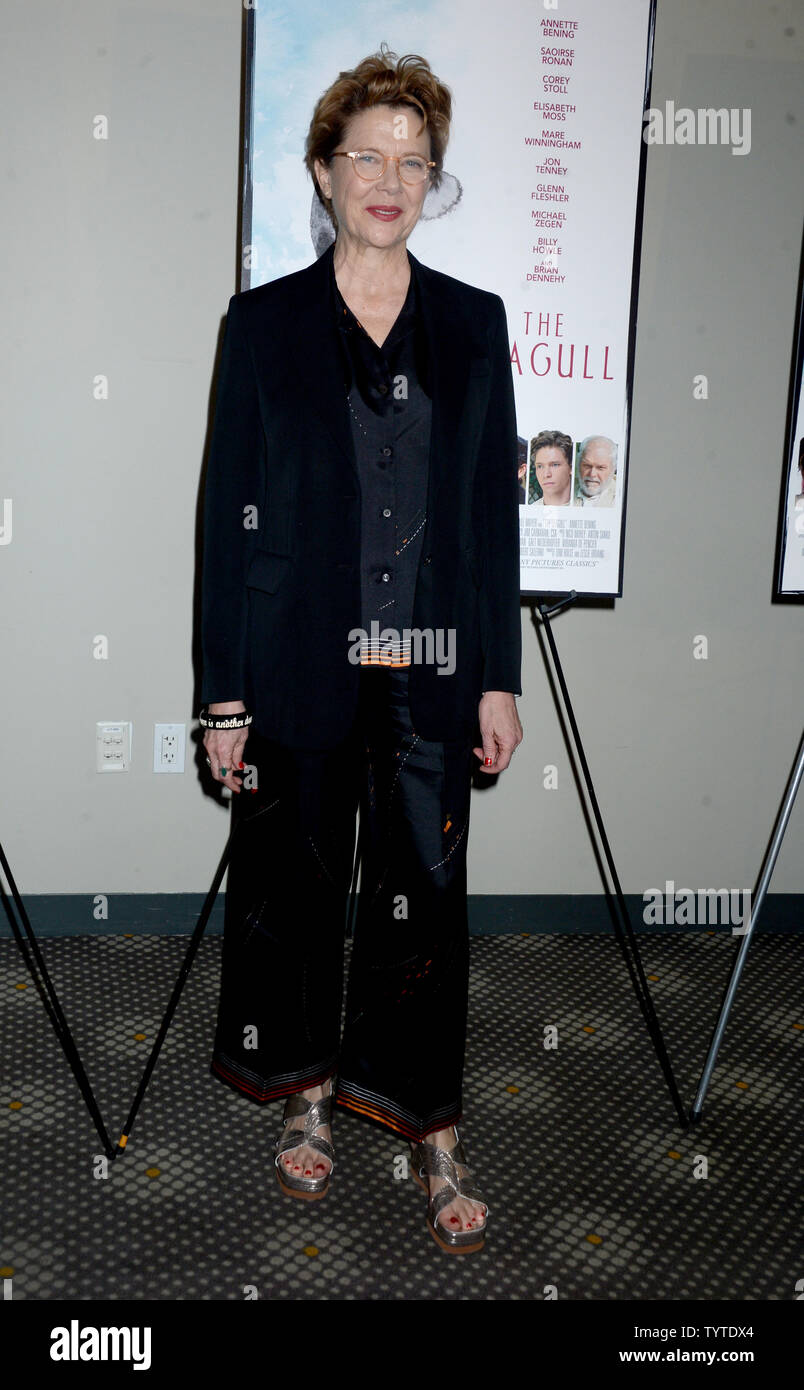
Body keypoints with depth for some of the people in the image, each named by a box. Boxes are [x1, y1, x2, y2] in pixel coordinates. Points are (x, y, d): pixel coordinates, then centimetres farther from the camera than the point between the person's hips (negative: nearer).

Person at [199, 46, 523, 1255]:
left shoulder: (473, 323, 6)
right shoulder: (264, 322, 1)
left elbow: (494, 508, 6)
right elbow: (228, 511, -1)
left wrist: (499, 677, 2)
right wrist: (225, 692, -4)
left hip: (431, 674, 1)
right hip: (301, 668, -1)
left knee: (426, 900, 5)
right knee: (293, 889, 12)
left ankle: (433, 1134, 21)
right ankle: (308, 1095, 34)